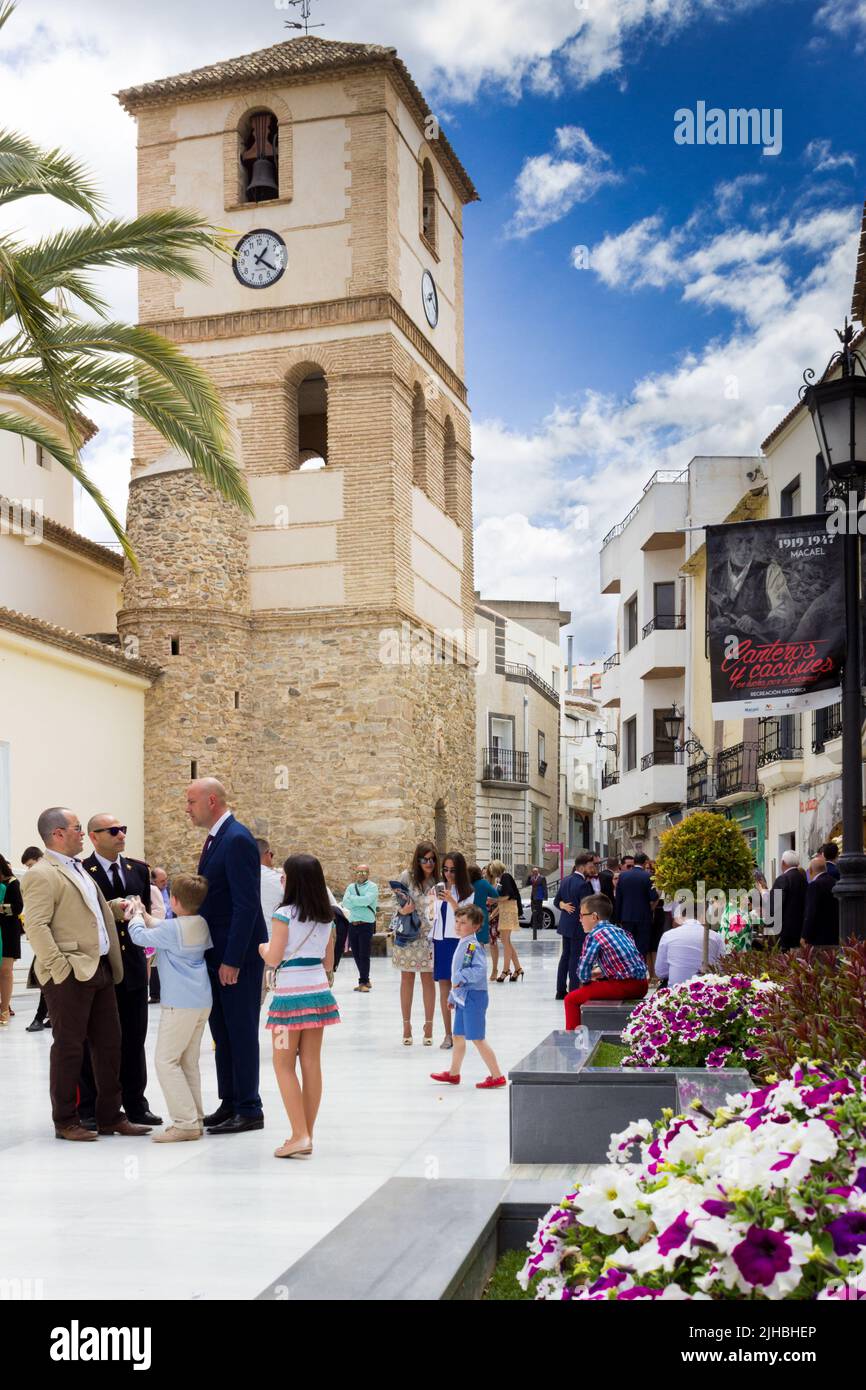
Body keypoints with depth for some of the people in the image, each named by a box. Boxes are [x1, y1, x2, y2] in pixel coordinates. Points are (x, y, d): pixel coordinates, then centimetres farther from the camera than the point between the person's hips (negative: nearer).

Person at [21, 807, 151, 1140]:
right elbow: (36, 925, -18)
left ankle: (110, 1116, 20)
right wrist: (59, 966, -20)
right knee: (69, 1047, 0)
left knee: (109, 1044, 11)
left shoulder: (79, 869, 19)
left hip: (100, 970, 9)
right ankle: (65, 1121, 10)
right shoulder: (42, 875, -11)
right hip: (70, 975, -9)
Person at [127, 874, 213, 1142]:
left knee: (166, 1060, -5)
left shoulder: (172, 929, -16)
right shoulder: (201, 924, 8)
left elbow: (140, 936, -4)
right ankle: (194, 1119, 16)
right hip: (201, 1002, 9)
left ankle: (186, 1123, -9)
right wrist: (143, 914, 23)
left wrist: (136, 915, 14)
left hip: (180, 1004, -9)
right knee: (189, 1062, 14)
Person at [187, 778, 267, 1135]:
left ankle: (249, 1110, 7)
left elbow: (246, 905, -22)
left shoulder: (237, 840, -18)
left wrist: (232, 959, -22)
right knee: (222, 1032, 14)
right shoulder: (215, 838, 12)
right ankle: (229, 1104, 23)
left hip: (238, 956, -10)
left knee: (241, 1032, -1)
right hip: (216, 953, 10)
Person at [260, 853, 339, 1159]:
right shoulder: (326, 919, 8)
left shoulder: (284, 915, -10)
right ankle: (307, 1136, 12)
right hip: (318, 992, 6)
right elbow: (329, 963, 12)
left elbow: (273, 958, -12)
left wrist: (261, 947, 8)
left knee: (284, 1065, 1)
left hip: (290, 995, -6)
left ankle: (299, 1135, -8)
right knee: (312, 1064, 7)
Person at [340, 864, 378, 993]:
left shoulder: (372, 887, 0)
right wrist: (360, 901, -13)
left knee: (364, 954, -7)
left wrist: (352, 898, -5)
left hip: (366, 924, -5)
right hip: (353, 924, 5)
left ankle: (363, 982, -1)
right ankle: (365, 979, 21)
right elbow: (346, 904, -1)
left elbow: (366, 900, -17)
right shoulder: (351, 887, 12)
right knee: (356, 954, 9)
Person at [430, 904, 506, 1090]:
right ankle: (454, 1073, 32)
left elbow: (480, 969, -30)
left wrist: (460, 978, -23)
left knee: (477, 1038, -6)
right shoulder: (462, 944, 13)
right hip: (462, 997, 10)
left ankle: (496, 1076, 0)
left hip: (473, 997, -10)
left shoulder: (473, 946, -17)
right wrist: (453, 996, 25)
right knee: (458, 1036, 19)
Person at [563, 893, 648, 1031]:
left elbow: (583, 974, -7)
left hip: (623, 987, -9)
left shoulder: (594, 935, -7)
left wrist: (586, 979, 15)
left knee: (571, 999, -1)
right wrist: (599, 972, 22)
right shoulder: (621, 931, 16)